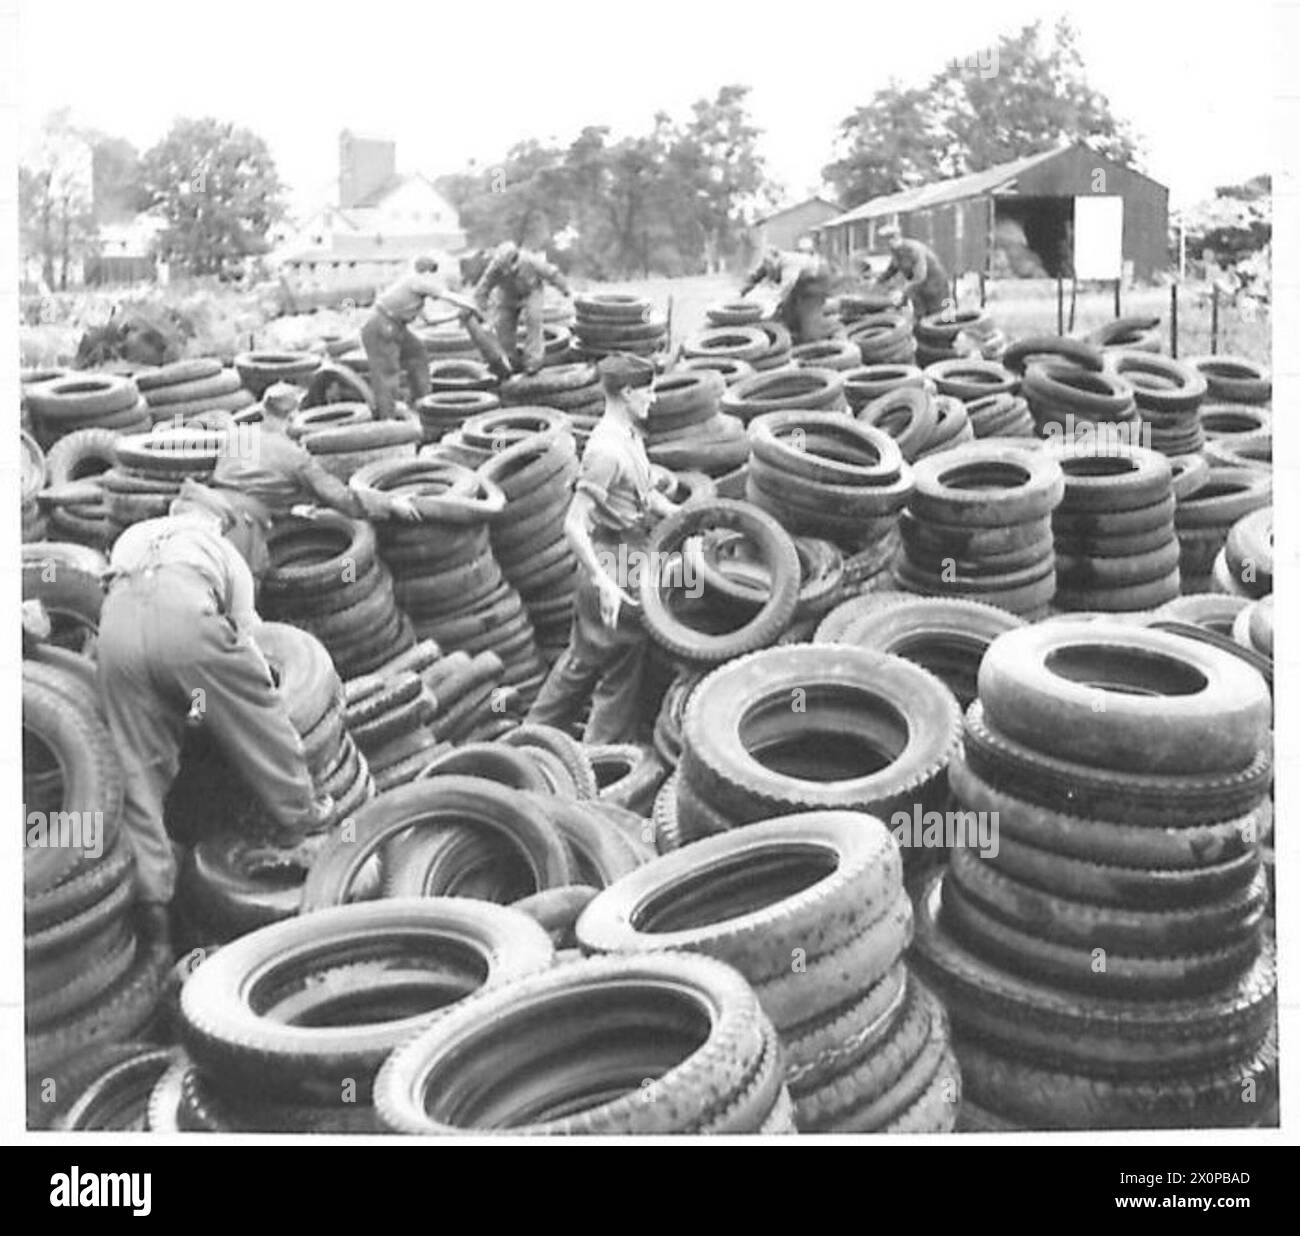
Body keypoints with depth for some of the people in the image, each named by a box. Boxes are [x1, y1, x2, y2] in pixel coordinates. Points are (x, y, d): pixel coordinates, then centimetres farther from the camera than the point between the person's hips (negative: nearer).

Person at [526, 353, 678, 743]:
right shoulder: (607, 450, -22)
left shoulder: (629, 437, 7)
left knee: (582, 661, 22)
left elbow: (646, 495, 23)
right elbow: (574, 525, -26)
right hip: (616, 577, -10)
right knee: (620, 678, 2)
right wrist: (603, 582, -31)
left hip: (606, 571, 10)